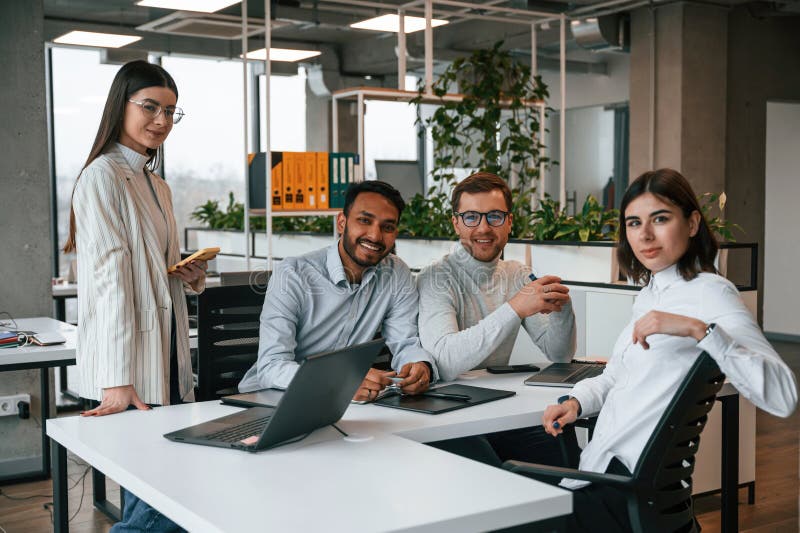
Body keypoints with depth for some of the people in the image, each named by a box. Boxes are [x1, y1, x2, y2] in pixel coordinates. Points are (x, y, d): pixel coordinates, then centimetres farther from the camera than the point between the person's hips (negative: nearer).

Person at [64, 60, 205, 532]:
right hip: (130, 370, -8)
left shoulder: (158, 187, 18)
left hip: (168, 362, 9)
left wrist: (193, 277, 4)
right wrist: (117, 380, -24)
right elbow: (110, 277, -18)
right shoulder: (104, 176, -8)